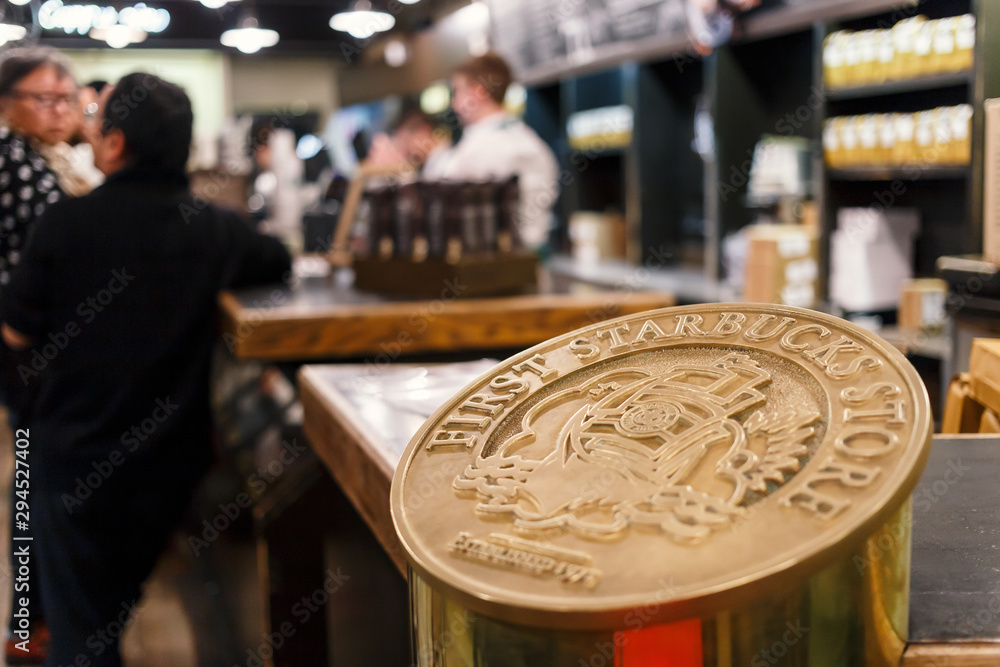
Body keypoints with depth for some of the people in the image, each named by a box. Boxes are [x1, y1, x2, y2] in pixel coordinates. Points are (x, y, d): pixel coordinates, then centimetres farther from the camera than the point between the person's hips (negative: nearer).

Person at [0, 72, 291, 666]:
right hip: (171, 455, 4)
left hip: (77, 455, -3)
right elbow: (278, 262, 15)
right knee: (120, 596, 26)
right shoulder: (216, 229, -5)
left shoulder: (68, 223, -16)